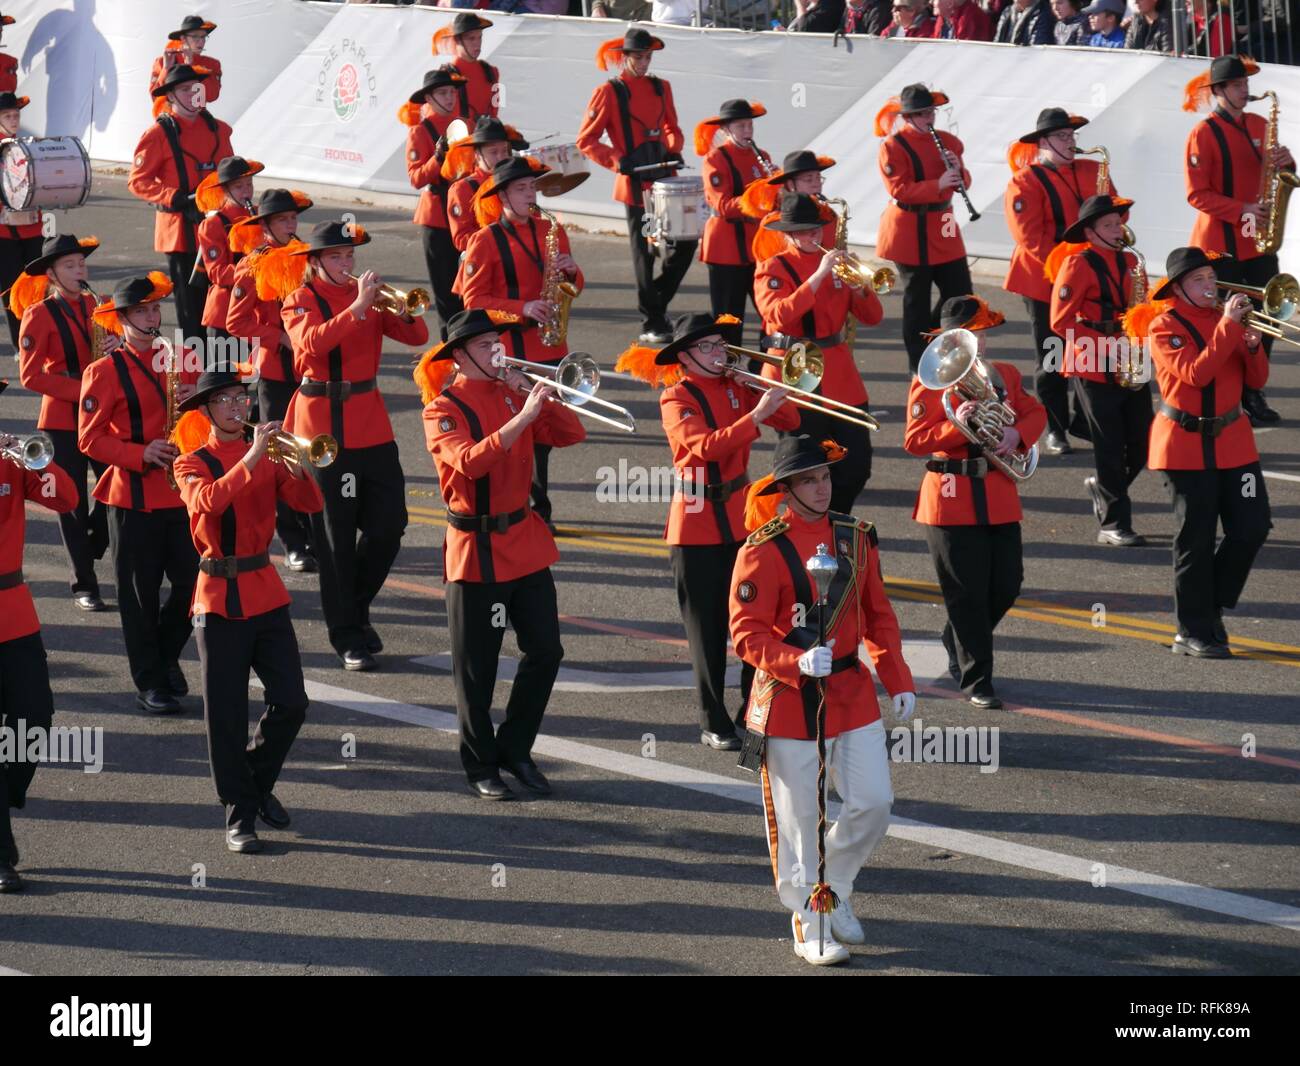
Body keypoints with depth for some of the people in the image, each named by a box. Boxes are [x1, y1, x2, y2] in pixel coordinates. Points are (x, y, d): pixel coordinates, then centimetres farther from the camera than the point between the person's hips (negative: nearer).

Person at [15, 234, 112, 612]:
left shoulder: (93, 305, 8)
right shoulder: (39, 315, -8)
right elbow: (30, 376, -12)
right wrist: (79, 390, -20)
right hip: (62, 419, -5)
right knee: (73, 502, 0)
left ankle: (91, 549, 23)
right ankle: (84, 586, 6)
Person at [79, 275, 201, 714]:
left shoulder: (181, 360, 10)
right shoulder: (105, 372, -5)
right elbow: (90, 438, -8)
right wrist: (141, 455, -19)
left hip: (183, 492, 4)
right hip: (134, 495, -4)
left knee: (192, 583, 2)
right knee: (139, 592, 1)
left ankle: (166, 656, 27)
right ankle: (150, 682, 10)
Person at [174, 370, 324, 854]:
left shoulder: (265, 457, 10)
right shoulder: (193, 464, -2)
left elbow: (309, 505, -3)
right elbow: (209, 501, -24)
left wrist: (294, 468, -21)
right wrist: (252, 458, -30)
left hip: (266, 591, 4)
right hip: (220, 597, -4)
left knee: (291, 704, -1)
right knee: (227, 714, -2)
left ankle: (259, 781, 24)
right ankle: (239, 815, 7)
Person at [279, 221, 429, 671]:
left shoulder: (367, 294, 10)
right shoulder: (301, 301, -4)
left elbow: (416, 337, 1)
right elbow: (311, 343, -25)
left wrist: (405, 310, -20)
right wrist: (357, 306, -31)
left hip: (371, 424, 5)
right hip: (323, 426, -5)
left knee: (388, 524, 4)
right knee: (335, 536, -2)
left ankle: (357, 606, 27)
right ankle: (348, 638, 4)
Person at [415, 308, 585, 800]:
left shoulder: (511, 394, 7)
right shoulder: (443, 409, -9)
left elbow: (571, 434, 4)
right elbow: (469, 462, -27)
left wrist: (537, 396, -11)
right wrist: (523, 415, -33)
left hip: (525, 540, 6)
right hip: (476, 551, -6)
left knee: (545, 652, 6)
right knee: (476, 666, 2)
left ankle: (516, 750, 21)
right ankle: (480, 765, 13)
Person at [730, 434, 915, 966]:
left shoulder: (855, 537, 6)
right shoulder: (764, 550, -12)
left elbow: (879, 615, 14)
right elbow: (747, 633, -14)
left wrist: (899, 682, 9)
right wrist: (799, 662, -29)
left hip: (853, 693, 5)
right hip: (790, 702, -5)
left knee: (873, 803, 1)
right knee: (798, 817, 2)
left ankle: (836, 890, 26)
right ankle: (809, 924, 15)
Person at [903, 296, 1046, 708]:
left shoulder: (1004, 375, 10)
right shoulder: (929, 381, -6)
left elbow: (1035, 412, 17)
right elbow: (915, 440, -11)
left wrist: (1017, 434, -5)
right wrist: (956, 426, -26)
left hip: (1000, 500, 5)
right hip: (952, 500, -5)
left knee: (1006, 586, 7)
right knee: (967, 594, -3)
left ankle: (958, 644, 33)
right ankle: (976, 681, 5)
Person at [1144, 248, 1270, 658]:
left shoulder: (1225, 318, 9)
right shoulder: (1165, 327, -9)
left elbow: (1256, 381, 10)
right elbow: (1195, 374, -24)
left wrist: (1253, 346, -10)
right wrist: (1228, 327, -25)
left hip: (1232, 439, 6)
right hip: (1186, 445, -6)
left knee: (1252, 528, 0)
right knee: (1196, 540, -1)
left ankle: (1212, 607, 18)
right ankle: (1193, 634, 8)